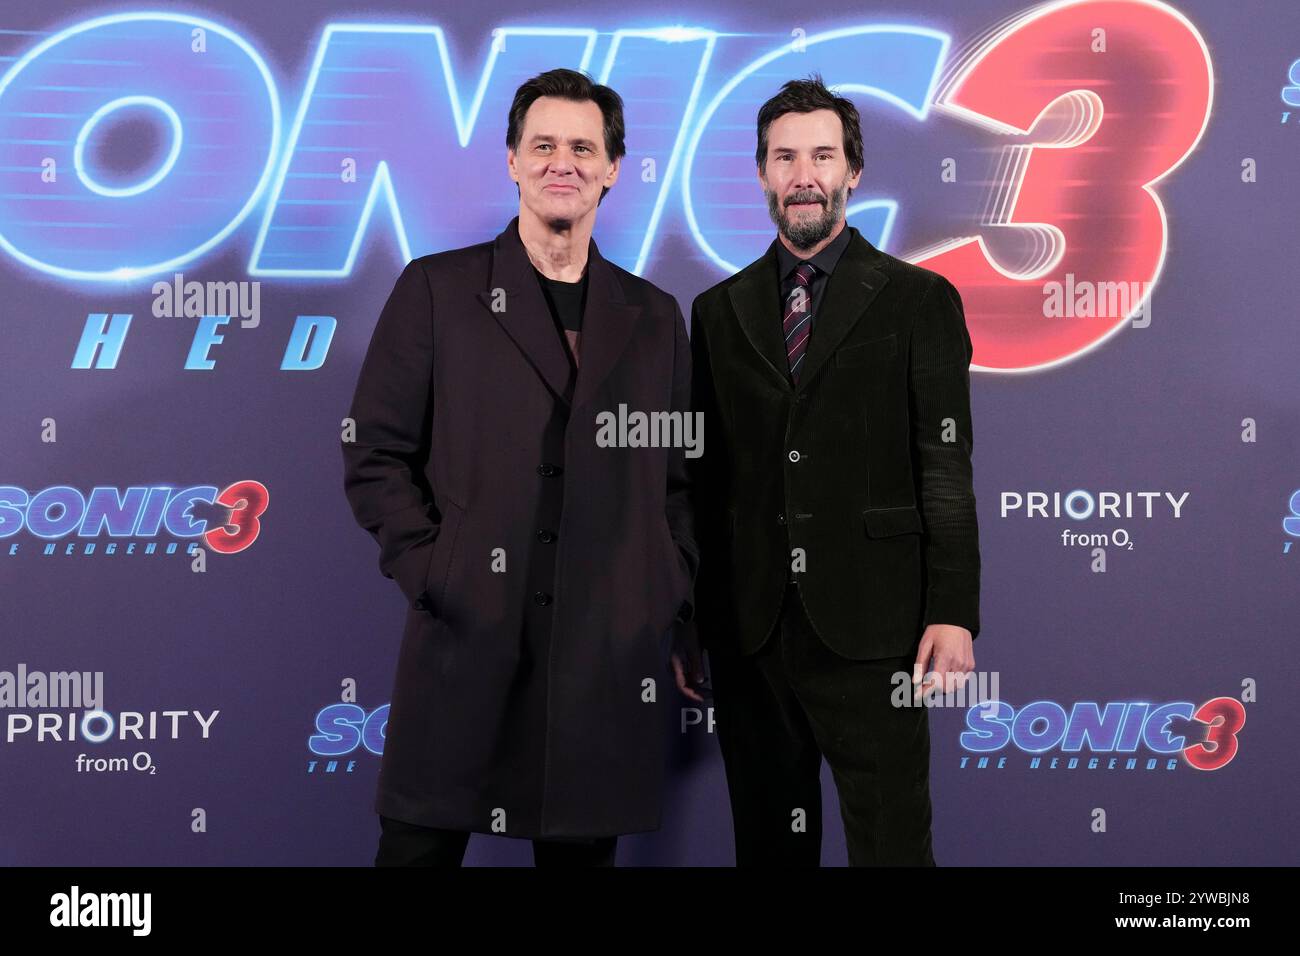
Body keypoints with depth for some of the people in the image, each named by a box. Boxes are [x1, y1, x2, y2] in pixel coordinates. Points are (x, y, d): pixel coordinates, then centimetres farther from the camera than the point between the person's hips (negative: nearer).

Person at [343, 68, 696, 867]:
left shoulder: (654, 316, 13)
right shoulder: (435, 290, 4)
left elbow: (678, 480, 14)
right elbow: (376, 456, 2)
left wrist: (673, 606, 4)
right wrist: (431, 575, -8)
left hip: (611, 651, 2)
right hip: (466, 641, -2)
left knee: (585, 846, 10)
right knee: (422, 843, 5)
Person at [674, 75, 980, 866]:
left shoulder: (919, 300, 3)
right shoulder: (719, 310, 11)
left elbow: (947, 467, -1)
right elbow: (703, 477, 11)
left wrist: (953, 612, -9)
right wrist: (687, 621, 9)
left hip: (870, 624, -3)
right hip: (747, 630, 3)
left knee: (893, 843, 1)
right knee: (767, 841, 12)